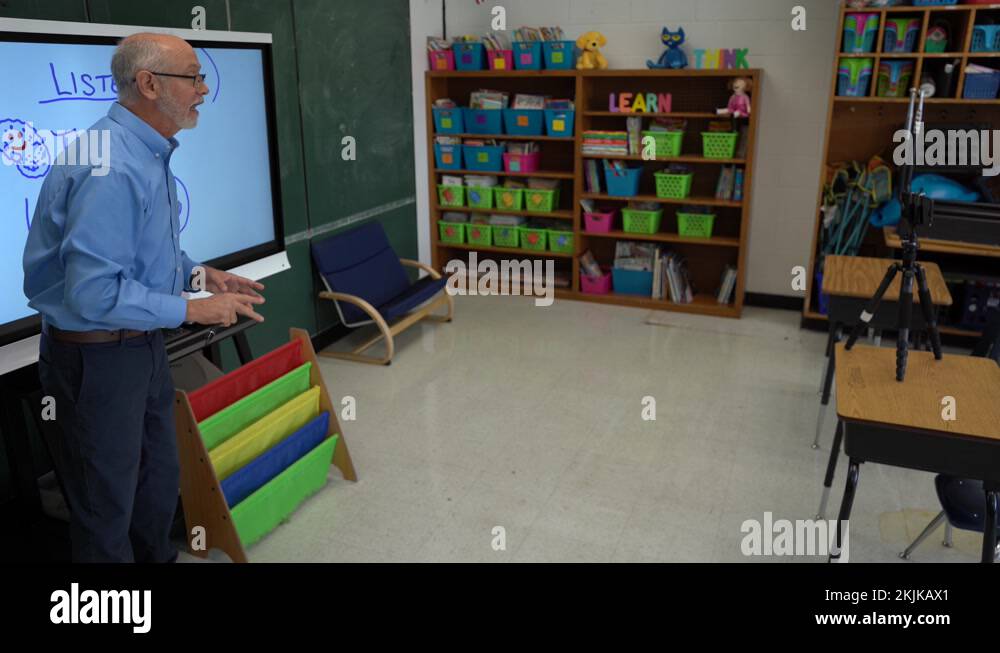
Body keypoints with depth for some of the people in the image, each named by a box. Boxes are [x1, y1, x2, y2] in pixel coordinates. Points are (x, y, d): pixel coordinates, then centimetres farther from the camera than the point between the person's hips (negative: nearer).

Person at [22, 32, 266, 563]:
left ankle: (155, 555, 45)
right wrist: (192, 309, -22)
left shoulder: (149, 152, 6)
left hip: (143, 343, 10)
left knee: (160, 479, 24)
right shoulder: (110, 167, -27)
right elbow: (93, 294, -30)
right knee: (108, 499, 10)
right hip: (96, 355, -10)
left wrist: (200, 274, 5)